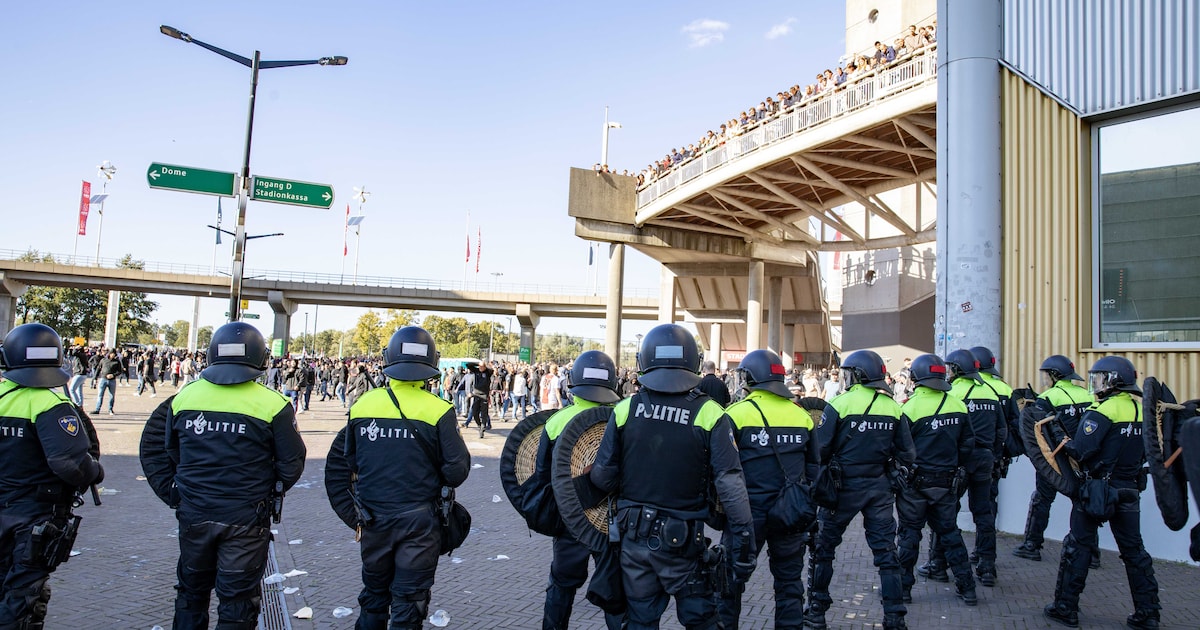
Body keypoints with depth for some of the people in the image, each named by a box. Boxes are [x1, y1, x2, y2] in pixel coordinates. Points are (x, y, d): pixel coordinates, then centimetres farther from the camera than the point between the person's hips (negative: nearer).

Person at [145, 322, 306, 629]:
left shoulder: (184, 397, -2)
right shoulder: (273, 404, -14)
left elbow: (154, 450, 8)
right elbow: (292, 463, -8)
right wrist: (271, 492, 10)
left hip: (193, 514, 4)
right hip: (246, 519, -3)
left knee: (191, 592, 24)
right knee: (237, 601, 9)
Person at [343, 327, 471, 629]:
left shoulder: (361, 405, -6)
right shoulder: (438, 410, -16)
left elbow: (352, 462, 6)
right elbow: (456, 471, -14)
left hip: (373, 516, 3)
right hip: (418, 519, -3)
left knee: (374, 594, 22)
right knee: (409, 602, 9)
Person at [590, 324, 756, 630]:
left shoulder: (625, 409, -7)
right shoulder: (708, 414, -13)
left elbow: (603, 477, -5)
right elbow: (731, 484, -15)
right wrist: (743, 546, -8)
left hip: (633, 537, 2)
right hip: (681, 543, -2)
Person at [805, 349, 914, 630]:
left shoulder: (840, 404, -12)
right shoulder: (892, 407, 1)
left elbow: (820, 448, -12)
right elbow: (906, 452, 4)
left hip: (845, 485, -3)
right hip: (880, 487, 4)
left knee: (824, 547, 11)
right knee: (886, 551, 10)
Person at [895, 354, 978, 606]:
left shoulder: (911, 408, -18)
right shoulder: (958, 406, -2)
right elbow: (967, 444, 8)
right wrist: (957, 470, 20)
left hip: (916, 482, -4)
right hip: (947, 481, 4)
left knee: (909, 532, 7)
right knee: (949, 531, 16)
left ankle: (903, 587, 13)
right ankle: (967, 588, 20)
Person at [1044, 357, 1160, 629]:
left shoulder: (1103, 410, -17)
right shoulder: (1142, 408, 5)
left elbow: (1082, 450, -22)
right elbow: (1146, 451, 15)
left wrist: (1066, 444, -3)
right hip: (1129, 490, 6)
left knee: (1078, 546, 3)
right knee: (1133, 550, 14)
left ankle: (1065, 608, 9)